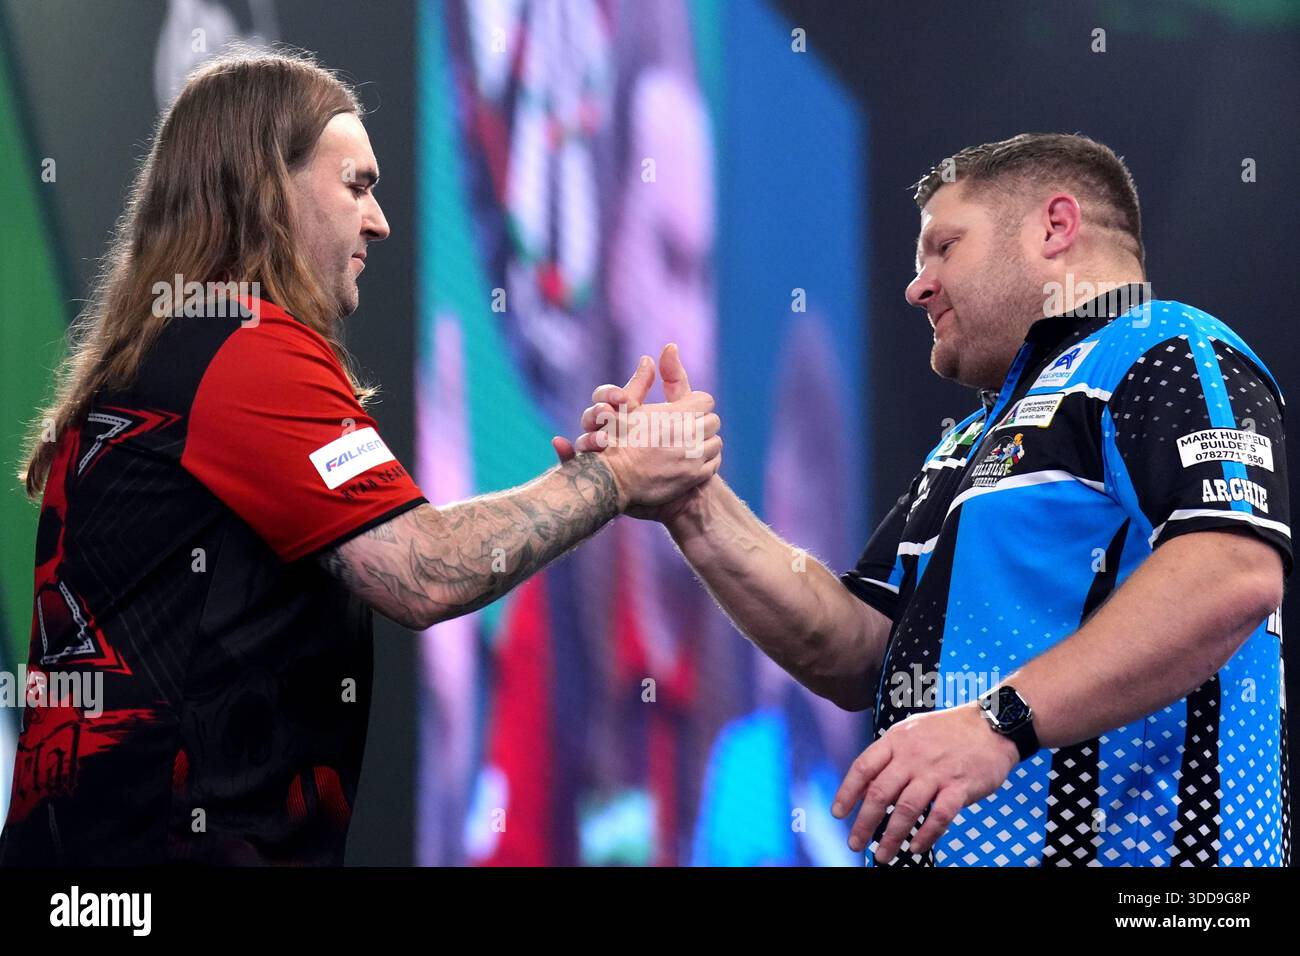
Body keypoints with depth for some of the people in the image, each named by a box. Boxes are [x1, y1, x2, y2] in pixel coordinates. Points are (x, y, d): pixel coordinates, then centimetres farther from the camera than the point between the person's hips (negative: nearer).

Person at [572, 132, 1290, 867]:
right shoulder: (972, 446, 25)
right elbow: (855, 657, 16)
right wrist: (695, 509, 5)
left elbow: (1235, 572, -22)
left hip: (1114, 843, -8)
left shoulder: (1164, 353, -4)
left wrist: (999, 721, -27)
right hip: (953, 847, 8)